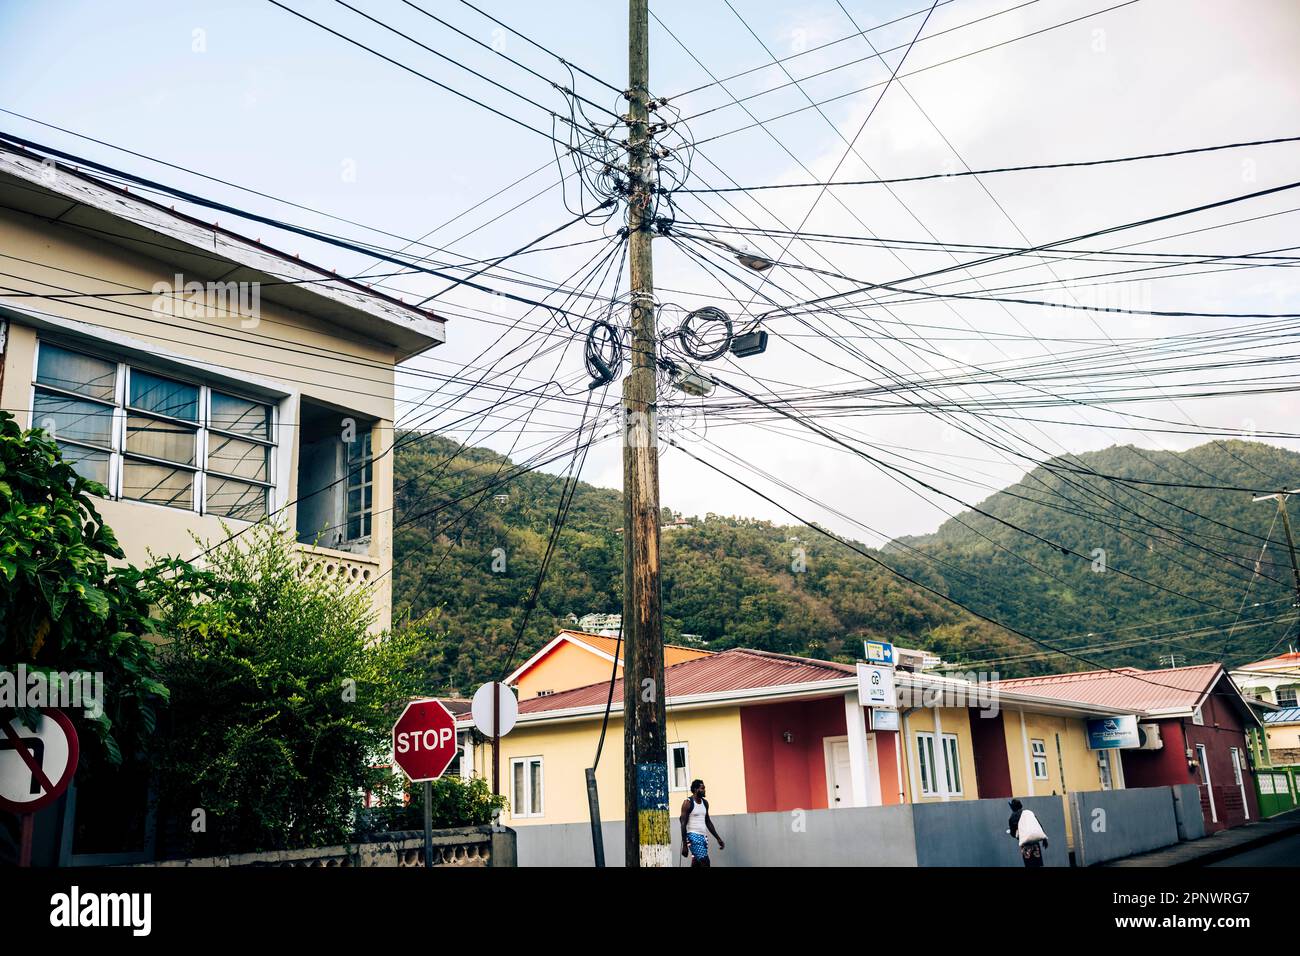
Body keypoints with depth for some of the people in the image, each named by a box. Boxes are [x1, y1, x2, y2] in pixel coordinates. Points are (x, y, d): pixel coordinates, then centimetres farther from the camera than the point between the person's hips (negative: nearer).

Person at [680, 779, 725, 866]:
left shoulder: (705, 803, 12)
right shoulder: (688, 803, -10)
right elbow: (683, 824, -12)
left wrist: (718, 838, 16)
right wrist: (684, 845, -16)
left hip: (704, 836, 7)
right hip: (693, 836, -7)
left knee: (696, 864, 7)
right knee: (705, 862, -16)